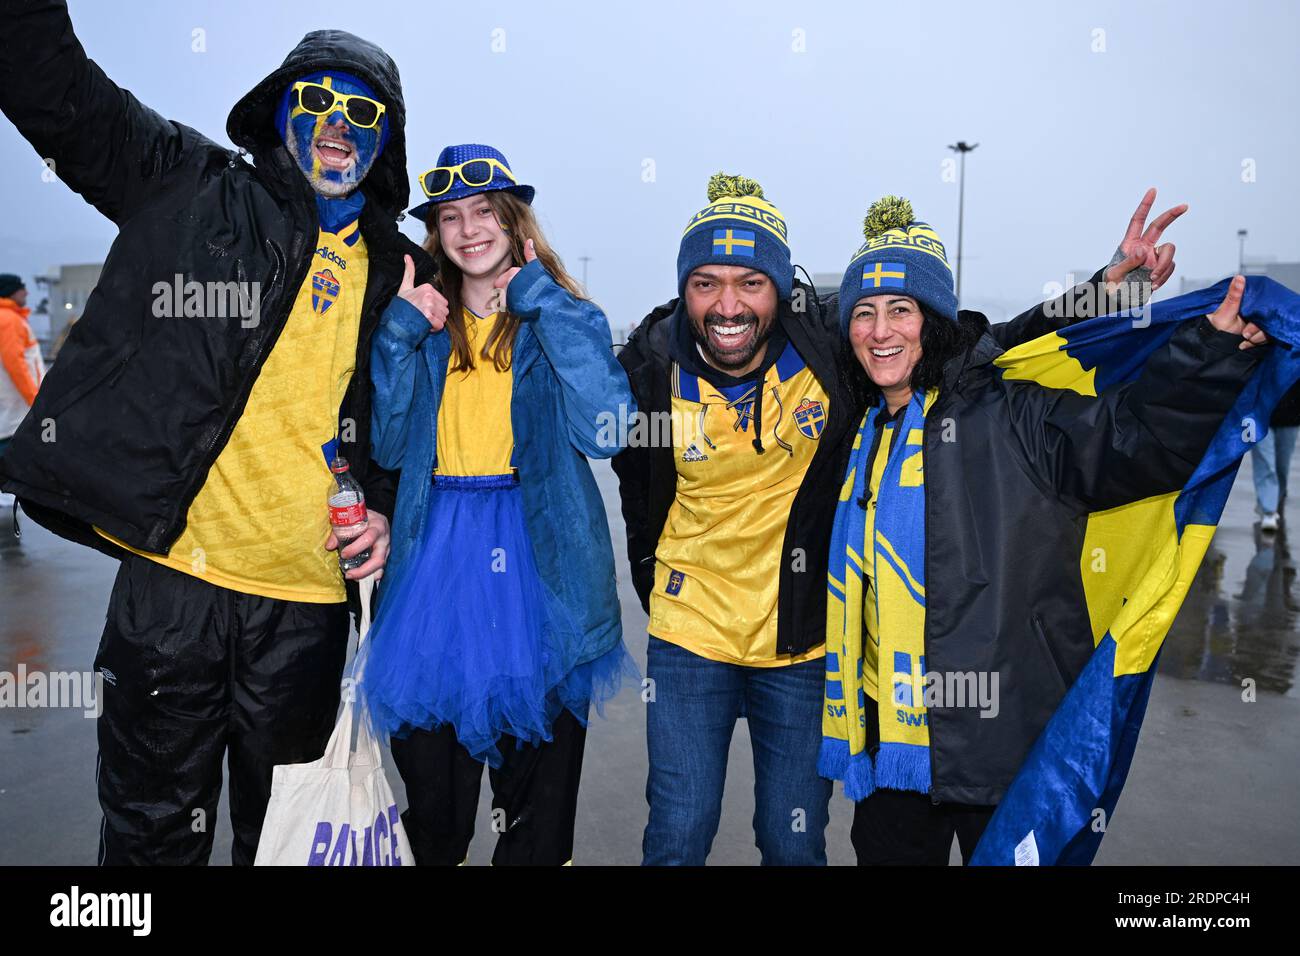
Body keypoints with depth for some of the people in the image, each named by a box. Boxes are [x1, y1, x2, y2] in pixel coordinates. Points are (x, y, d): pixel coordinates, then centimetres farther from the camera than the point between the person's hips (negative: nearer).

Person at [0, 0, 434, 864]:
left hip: (309, 599, 2)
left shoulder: (400, 271, 8)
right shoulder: (196, 190, 3)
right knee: (153, 826, 13)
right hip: (174, 578, -2)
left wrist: (389, 509, 0)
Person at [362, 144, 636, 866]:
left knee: (539, 763, 8)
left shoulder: (564, 316, 3)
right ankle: (433, 853, 33)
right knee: (428, 764, 10)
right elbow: (388, 445, 2)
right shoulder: (423, 321, 12)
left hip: (538, 563, -2)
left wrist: (542, 299, -11)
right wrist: (401, 331, -5)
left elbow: (606, 429, -16)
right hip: (435, 562, 3)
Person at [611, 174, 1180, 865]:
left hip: (804, 635, 0)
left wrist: (1112, 280, -15)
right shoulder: (649, 365, -11)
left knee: (795, 844, 14)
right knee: (677, 838, 7)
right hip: (688, 633, 0)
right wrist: (655, 587, 6)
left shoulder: (832, 345, -15)